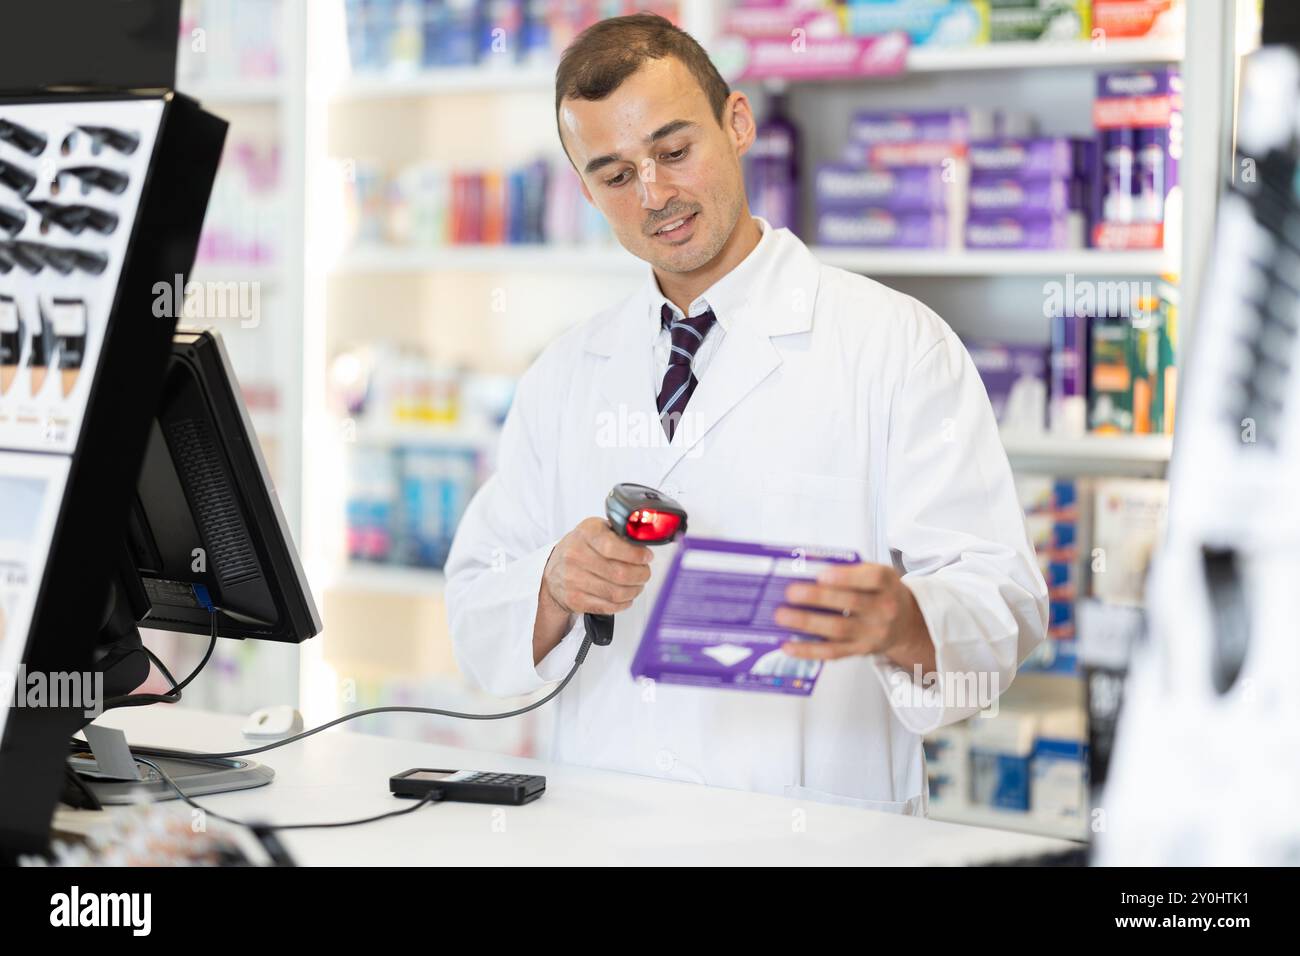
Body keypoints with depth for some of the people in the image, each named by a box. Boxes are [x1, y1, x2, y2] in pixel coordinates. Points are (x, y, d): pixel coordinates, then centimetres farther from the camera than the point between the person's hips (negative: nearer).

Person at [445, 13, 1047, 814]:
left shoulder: (897, 345, 3)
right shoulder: (563, 378, 17)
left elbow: (1003, 605, -5)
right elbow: (477, 622, 13)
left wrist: (900, 622, -26)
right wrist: (556, 589, -8)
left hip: (822, 834, -2)